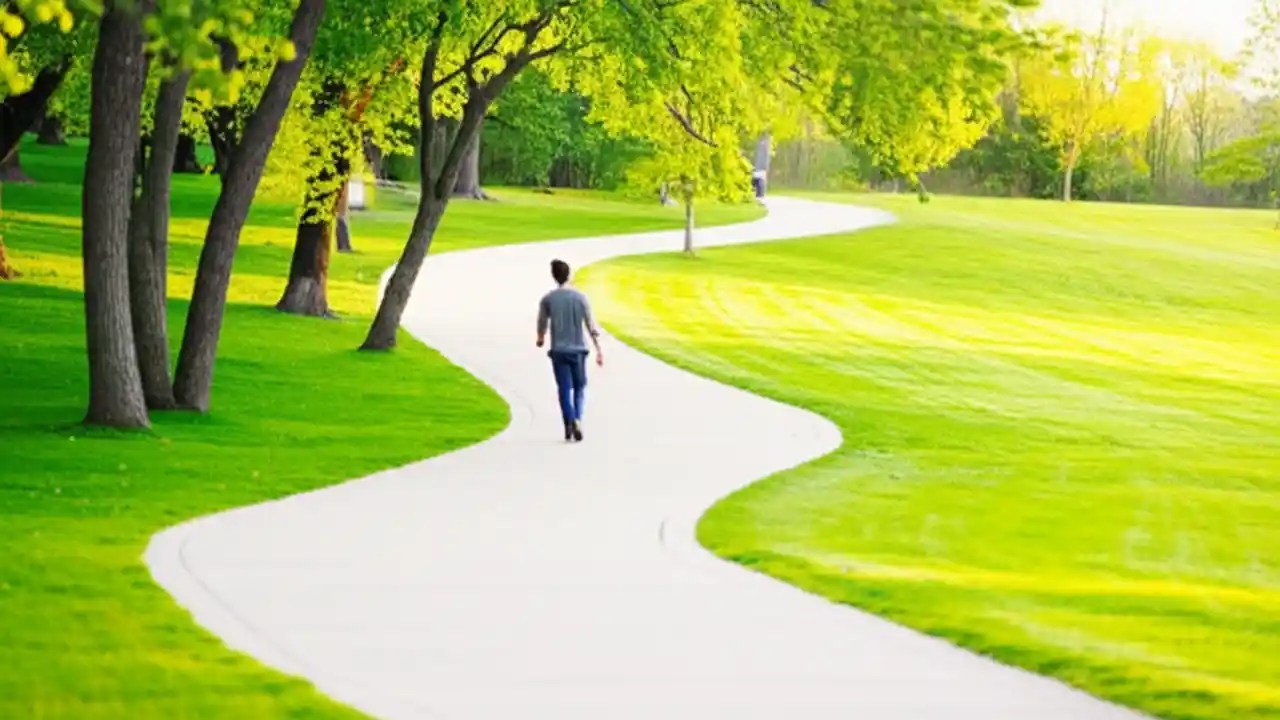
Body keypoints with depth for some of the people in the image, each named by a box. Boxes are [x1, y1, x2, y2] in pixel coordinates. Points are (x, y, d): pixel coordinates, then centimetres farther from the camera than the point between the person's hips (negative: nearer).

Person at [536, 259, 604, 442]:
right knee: (579, 387, 13)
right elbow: (591, 326, -4)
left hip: (558, 351, 0)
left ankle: (569, 424, -10)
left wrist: (541, 338, 31)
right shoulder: (580, 298, -4)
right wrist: (599, 351, 0)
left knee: (565, 389, 3)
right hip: (578, 350, 0)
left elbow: (542, 323, 9)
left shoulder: (547, 300, -4)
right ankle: (577, 419, -7)